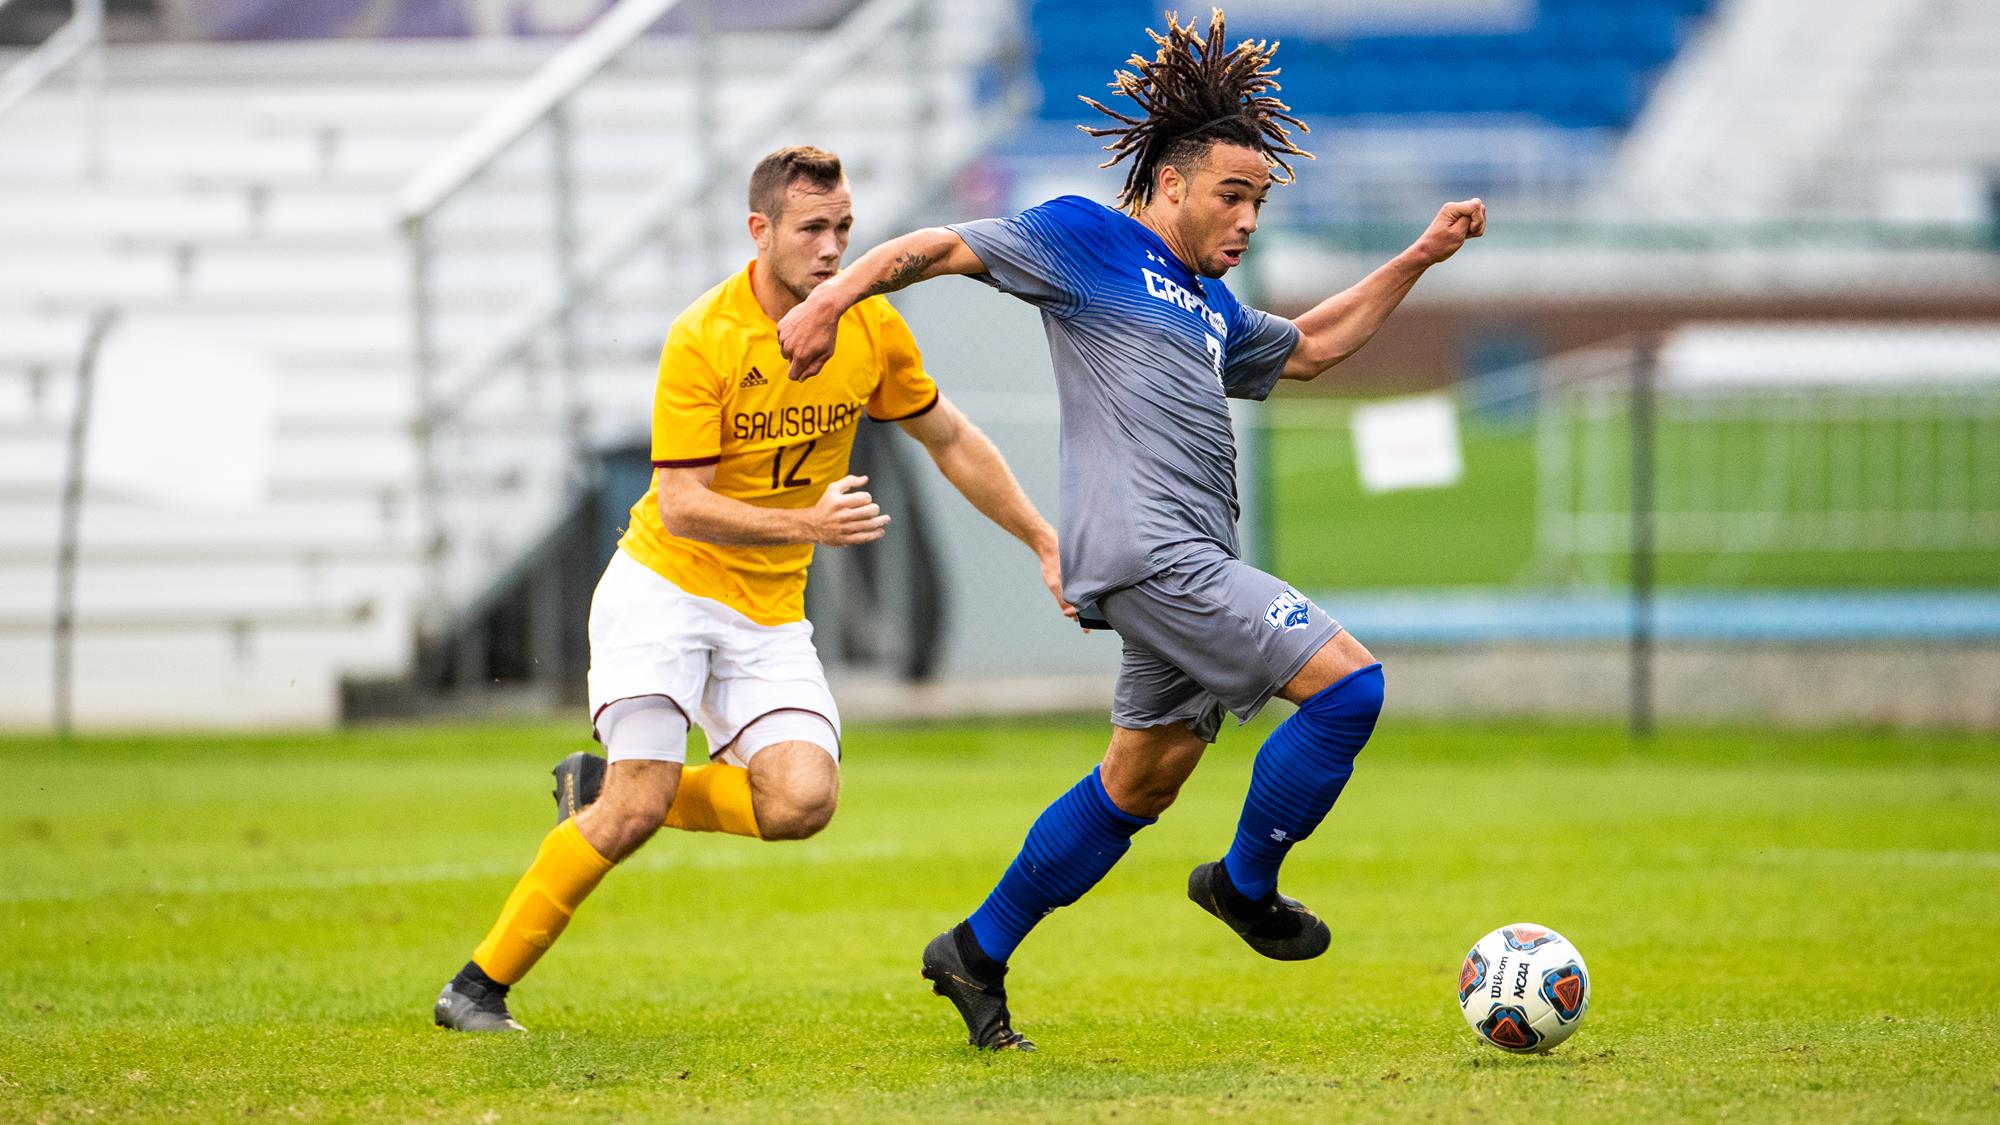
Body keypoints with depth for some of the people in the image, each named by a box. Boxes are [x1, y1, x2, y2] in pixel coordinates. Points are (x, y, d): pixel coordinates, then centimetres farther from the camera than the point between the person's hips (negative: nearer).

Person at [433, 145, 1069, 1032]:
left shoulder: (871, 327, -1)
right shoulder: (702, 339, -17)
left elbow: (950, 441, 14)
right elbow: (679, 505, -21)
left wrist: (1043, 541, 13)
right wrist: (809, 524, -32)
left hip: (770, 614, 5)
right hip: (663, 590, -5)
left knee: (803, 801, -17)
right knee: (636, 808, -19)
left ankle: (601, 787, 7)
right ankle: (480, 984, -3)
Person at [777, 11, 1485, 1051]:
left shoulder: (1208, 303, 25)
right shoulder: (1090, 242, 0)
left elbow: (1307, 348, 40)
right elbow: (947, 247, -4)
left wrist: (1419, 259, 33)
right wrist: (834, 298, -19)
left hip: (1188, 564, 10)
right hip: (1145, 549, -10)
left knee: (1144, 779, 14)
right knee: (1347, 683, -15)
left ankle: (978, 955, 22)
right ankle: (1246, 884, 2)